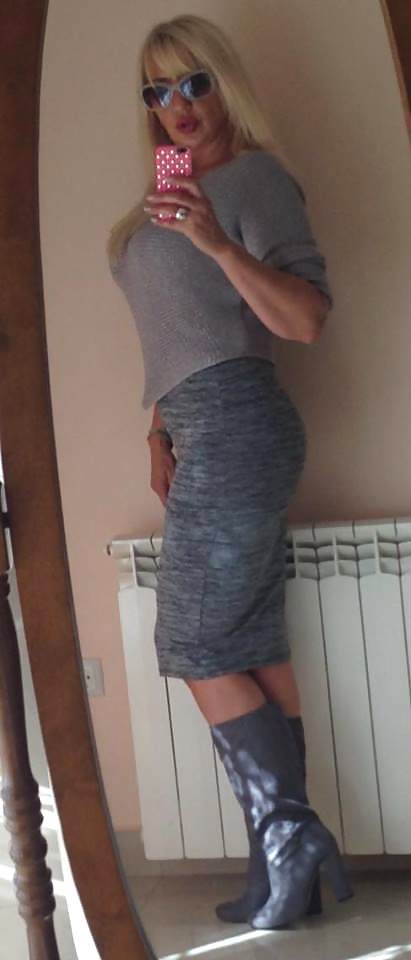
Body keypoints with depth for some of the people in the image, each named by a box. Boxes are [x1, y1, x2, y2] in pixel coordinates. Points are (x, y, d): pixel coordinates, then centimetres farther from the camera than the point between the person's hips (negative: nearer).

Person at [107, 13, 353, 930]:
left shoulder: (254, 178, -4)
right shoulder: (173, 196, 22)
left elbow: (308, 318, -14)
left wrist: (220, 243, -27)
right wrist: (160, 430, 18)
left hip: (233, 423, -9)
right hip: (205, 434, 9)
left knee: (198, 649, -7)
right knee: (253, 646, 6)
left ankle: (290, 836, 2)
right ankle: (286, 867, 11)